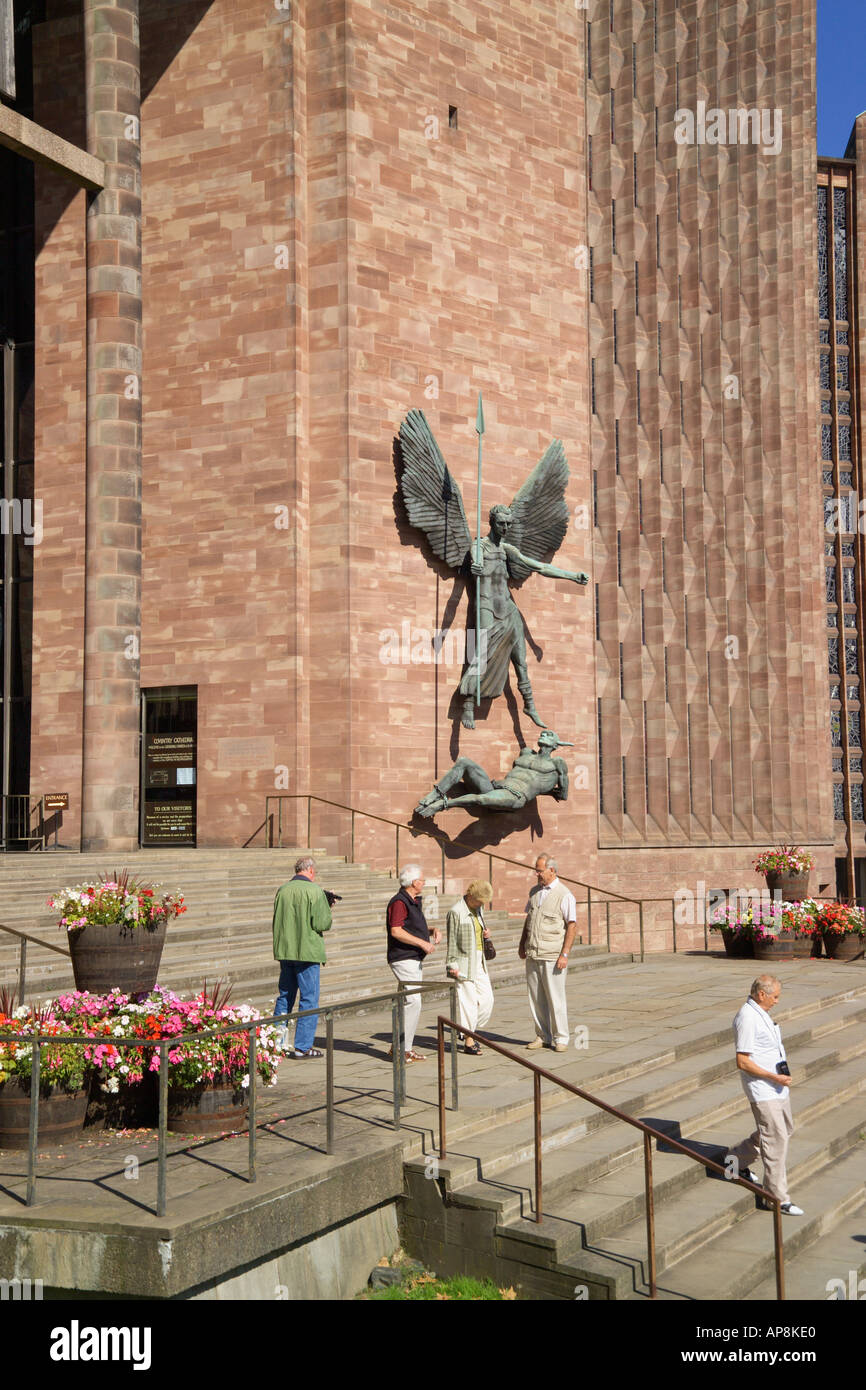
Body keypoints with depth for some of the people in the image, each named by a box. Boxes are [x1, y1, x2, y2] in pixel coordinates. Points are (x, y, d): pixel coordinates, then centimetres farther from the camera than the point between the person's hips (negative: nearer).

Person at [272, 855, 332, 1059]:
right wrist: (328, 911, 5)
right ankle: (303, 1047, 2)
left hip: (284, 950, 6)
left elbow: (276, 920, 14)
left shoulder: (282, 890, 7)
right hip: (307, 951, -6)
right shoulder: (314, 890, -10)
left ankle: (276, 1040, 17)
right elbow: (322, 923, -14)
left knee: (285, 995, 17)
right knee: (309, 998, 1)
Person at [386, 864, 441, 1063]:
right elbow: (396, 931, -23)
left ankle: (400, 1047, 19)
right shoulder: (399, 902, -15)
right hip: (403, 959, -11)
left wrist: (434, 930, 10)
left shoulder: (413, 902, 18)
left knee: (410, 1003, 13)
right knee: (413, 1002, -14)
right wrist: (422, 943, -21)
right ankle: (404, 1049, -11)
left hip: (414, 959, 11)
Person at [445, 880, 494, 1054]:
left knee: (487, 999, 5)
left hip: (479, 962, 8)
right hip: (464, 963, -8)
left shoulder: (477, 910, 13)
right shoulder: (456, 912, -12)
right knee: (468, 1001, -4)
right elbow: (452, 941, -11)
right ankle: (468, 1042, 3)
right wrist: (452, 965, -14)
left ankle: (471, 1031, 22)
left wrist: (486, 934, 3)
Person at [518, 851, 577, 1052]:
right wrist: (522, 944, 18)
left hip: (552, 957, -6)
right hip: (532, 955, 6)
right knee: (536, 998, 7)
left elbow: (572, 925, -9)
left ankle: (560, 1039, 6)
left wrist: (564, 954, -14)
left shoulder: (564, 895, -7)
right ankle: (542, 1036, 16)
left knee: (556, 998, -3)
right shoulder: (535, 891, 13)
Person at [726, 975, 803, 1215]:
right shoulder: (747, 1018, -19)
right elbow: (743, 1062, -21)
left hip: (777, 1087, 10)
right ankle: (778, 1197, -1)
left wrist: (782, 1072, 12)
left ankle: (737, 1159, 35)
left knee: (785, 1129, 21)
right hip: (763, 1090, -10)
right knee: (775, 1140, -7)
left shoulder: (761, 1013, 12)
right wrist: (774, 1077, -22)